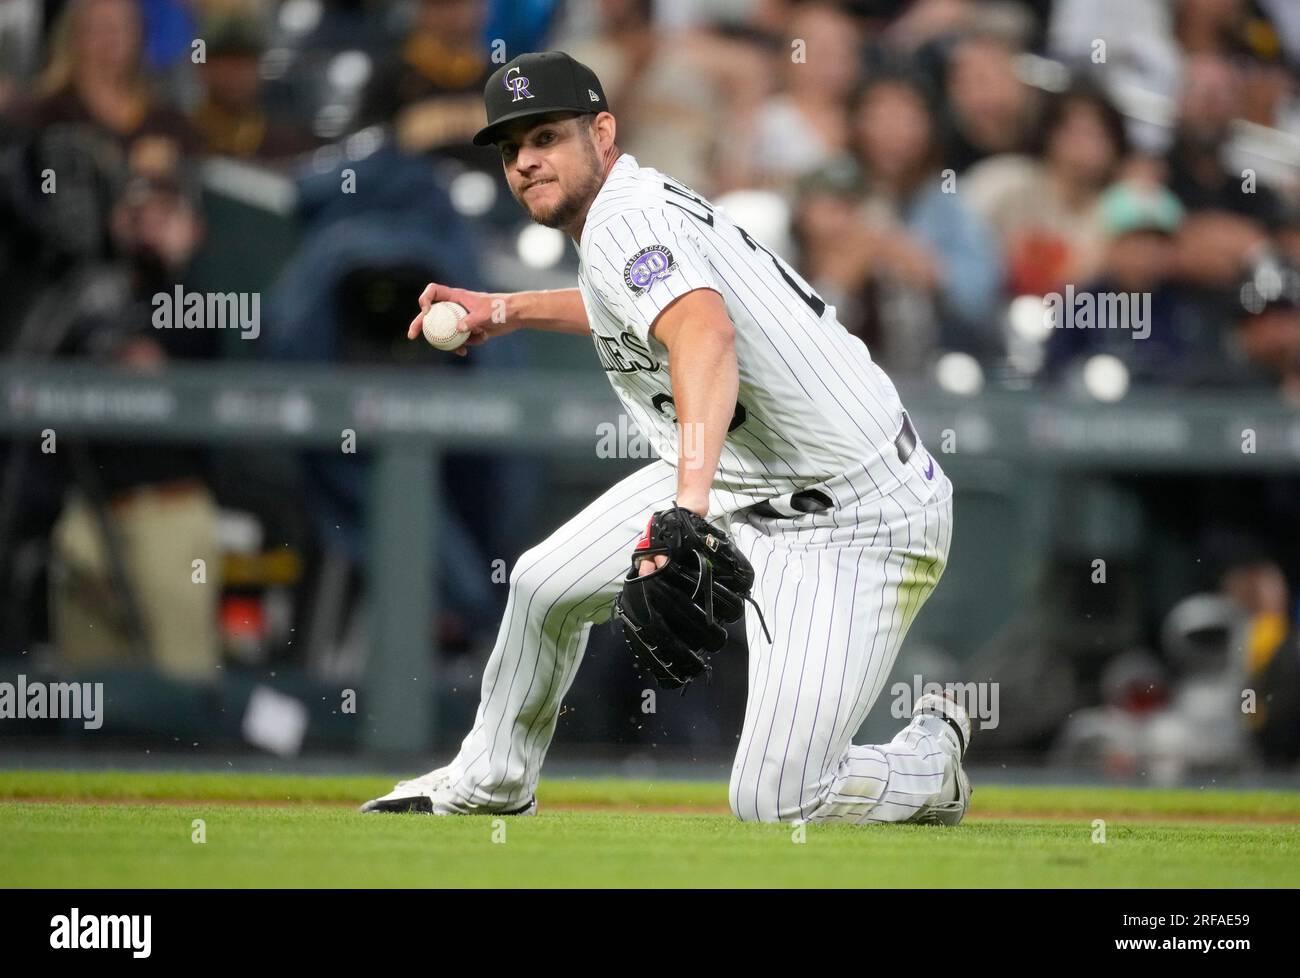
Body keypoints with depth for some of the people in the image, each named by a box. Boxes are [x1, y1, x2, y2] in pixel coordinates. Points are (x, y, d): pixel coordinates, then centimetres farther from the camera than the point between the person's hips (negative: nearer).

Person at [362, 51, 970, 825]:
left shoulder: (625, 219, -21)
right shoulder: (644, 202, 9)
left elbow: (705, 334, -43)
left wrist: (687, 512, -56)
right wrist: (508, 311, 32)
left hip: (857, 522, -10)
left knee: (774, 801, -16)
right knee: (545, 587, 15)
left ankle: (933, 757, 14)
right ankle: (489, 783, 39)